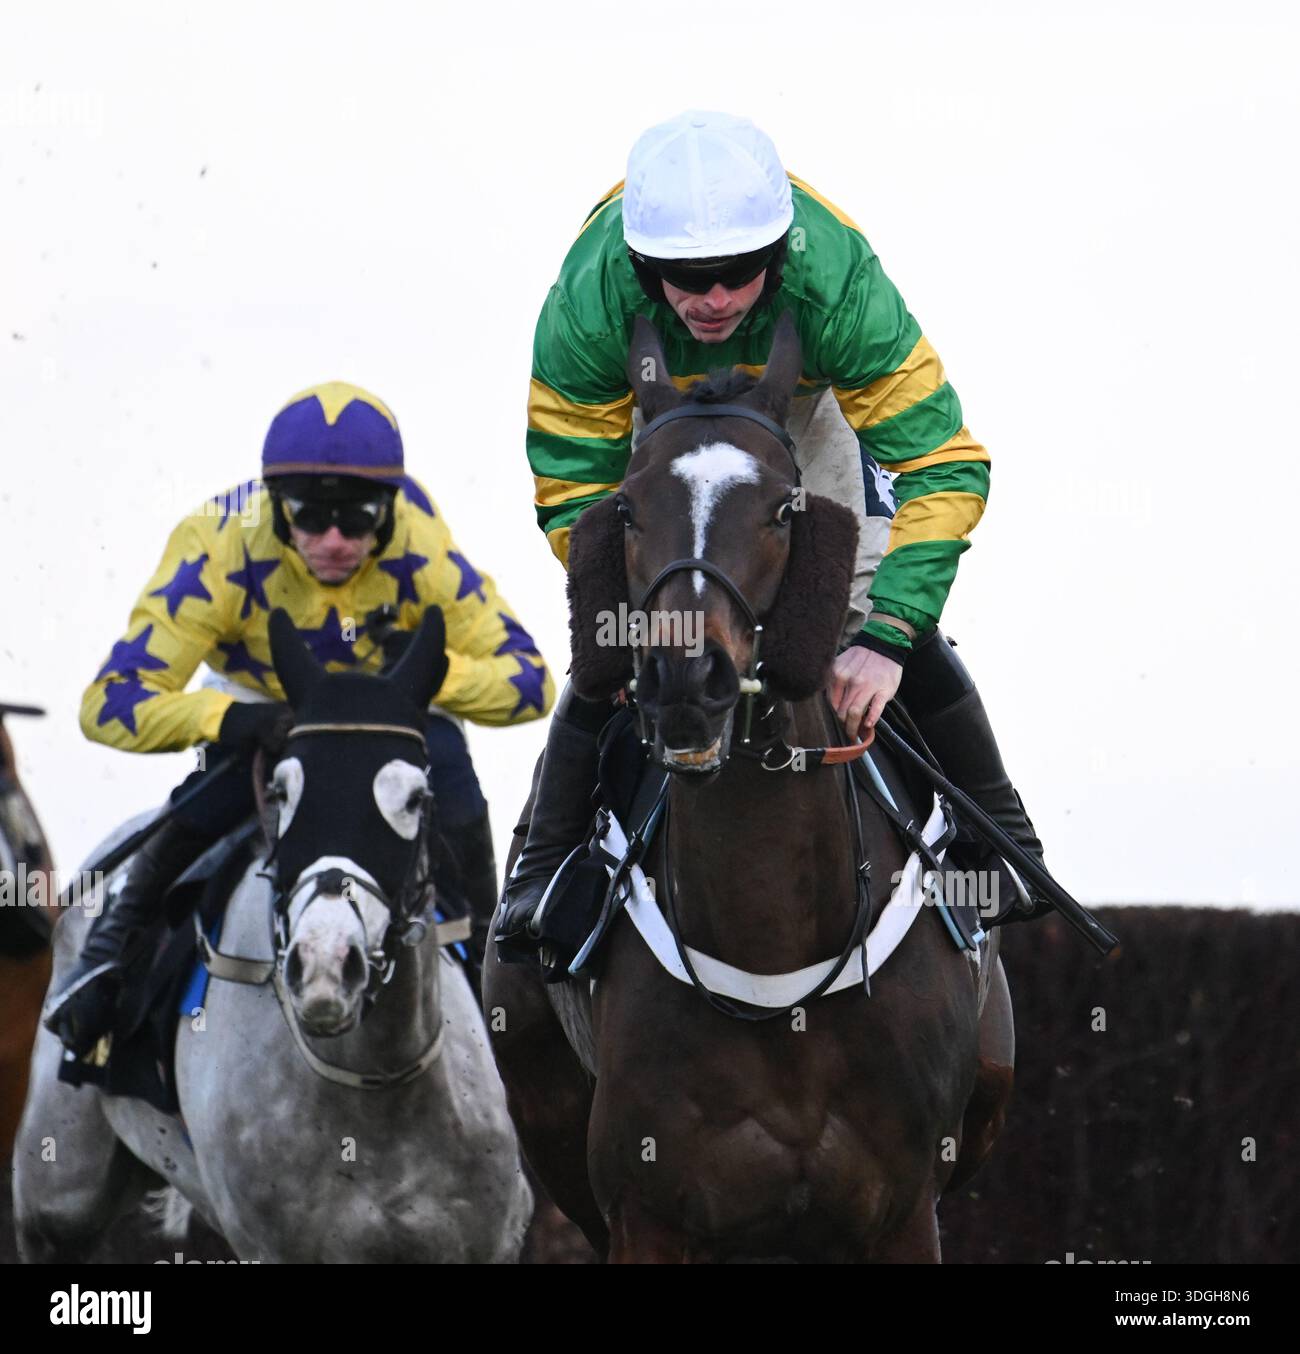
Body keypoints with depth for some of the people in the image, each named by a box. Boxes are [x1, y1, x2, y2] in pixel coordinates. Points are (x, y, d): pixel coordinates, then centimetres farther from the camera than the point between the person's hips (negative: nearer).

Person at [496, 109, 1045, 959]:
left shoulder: (838, 284, -43)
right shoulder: (590, 305, -40)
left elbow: (945, 466, -41)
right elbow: (573, 491, -29)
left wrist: (885, 637, -51)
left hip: (806, 406, 0)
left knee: (887, 606, -11)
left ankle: (995, 831, 8)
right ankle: (546, 870, 5)